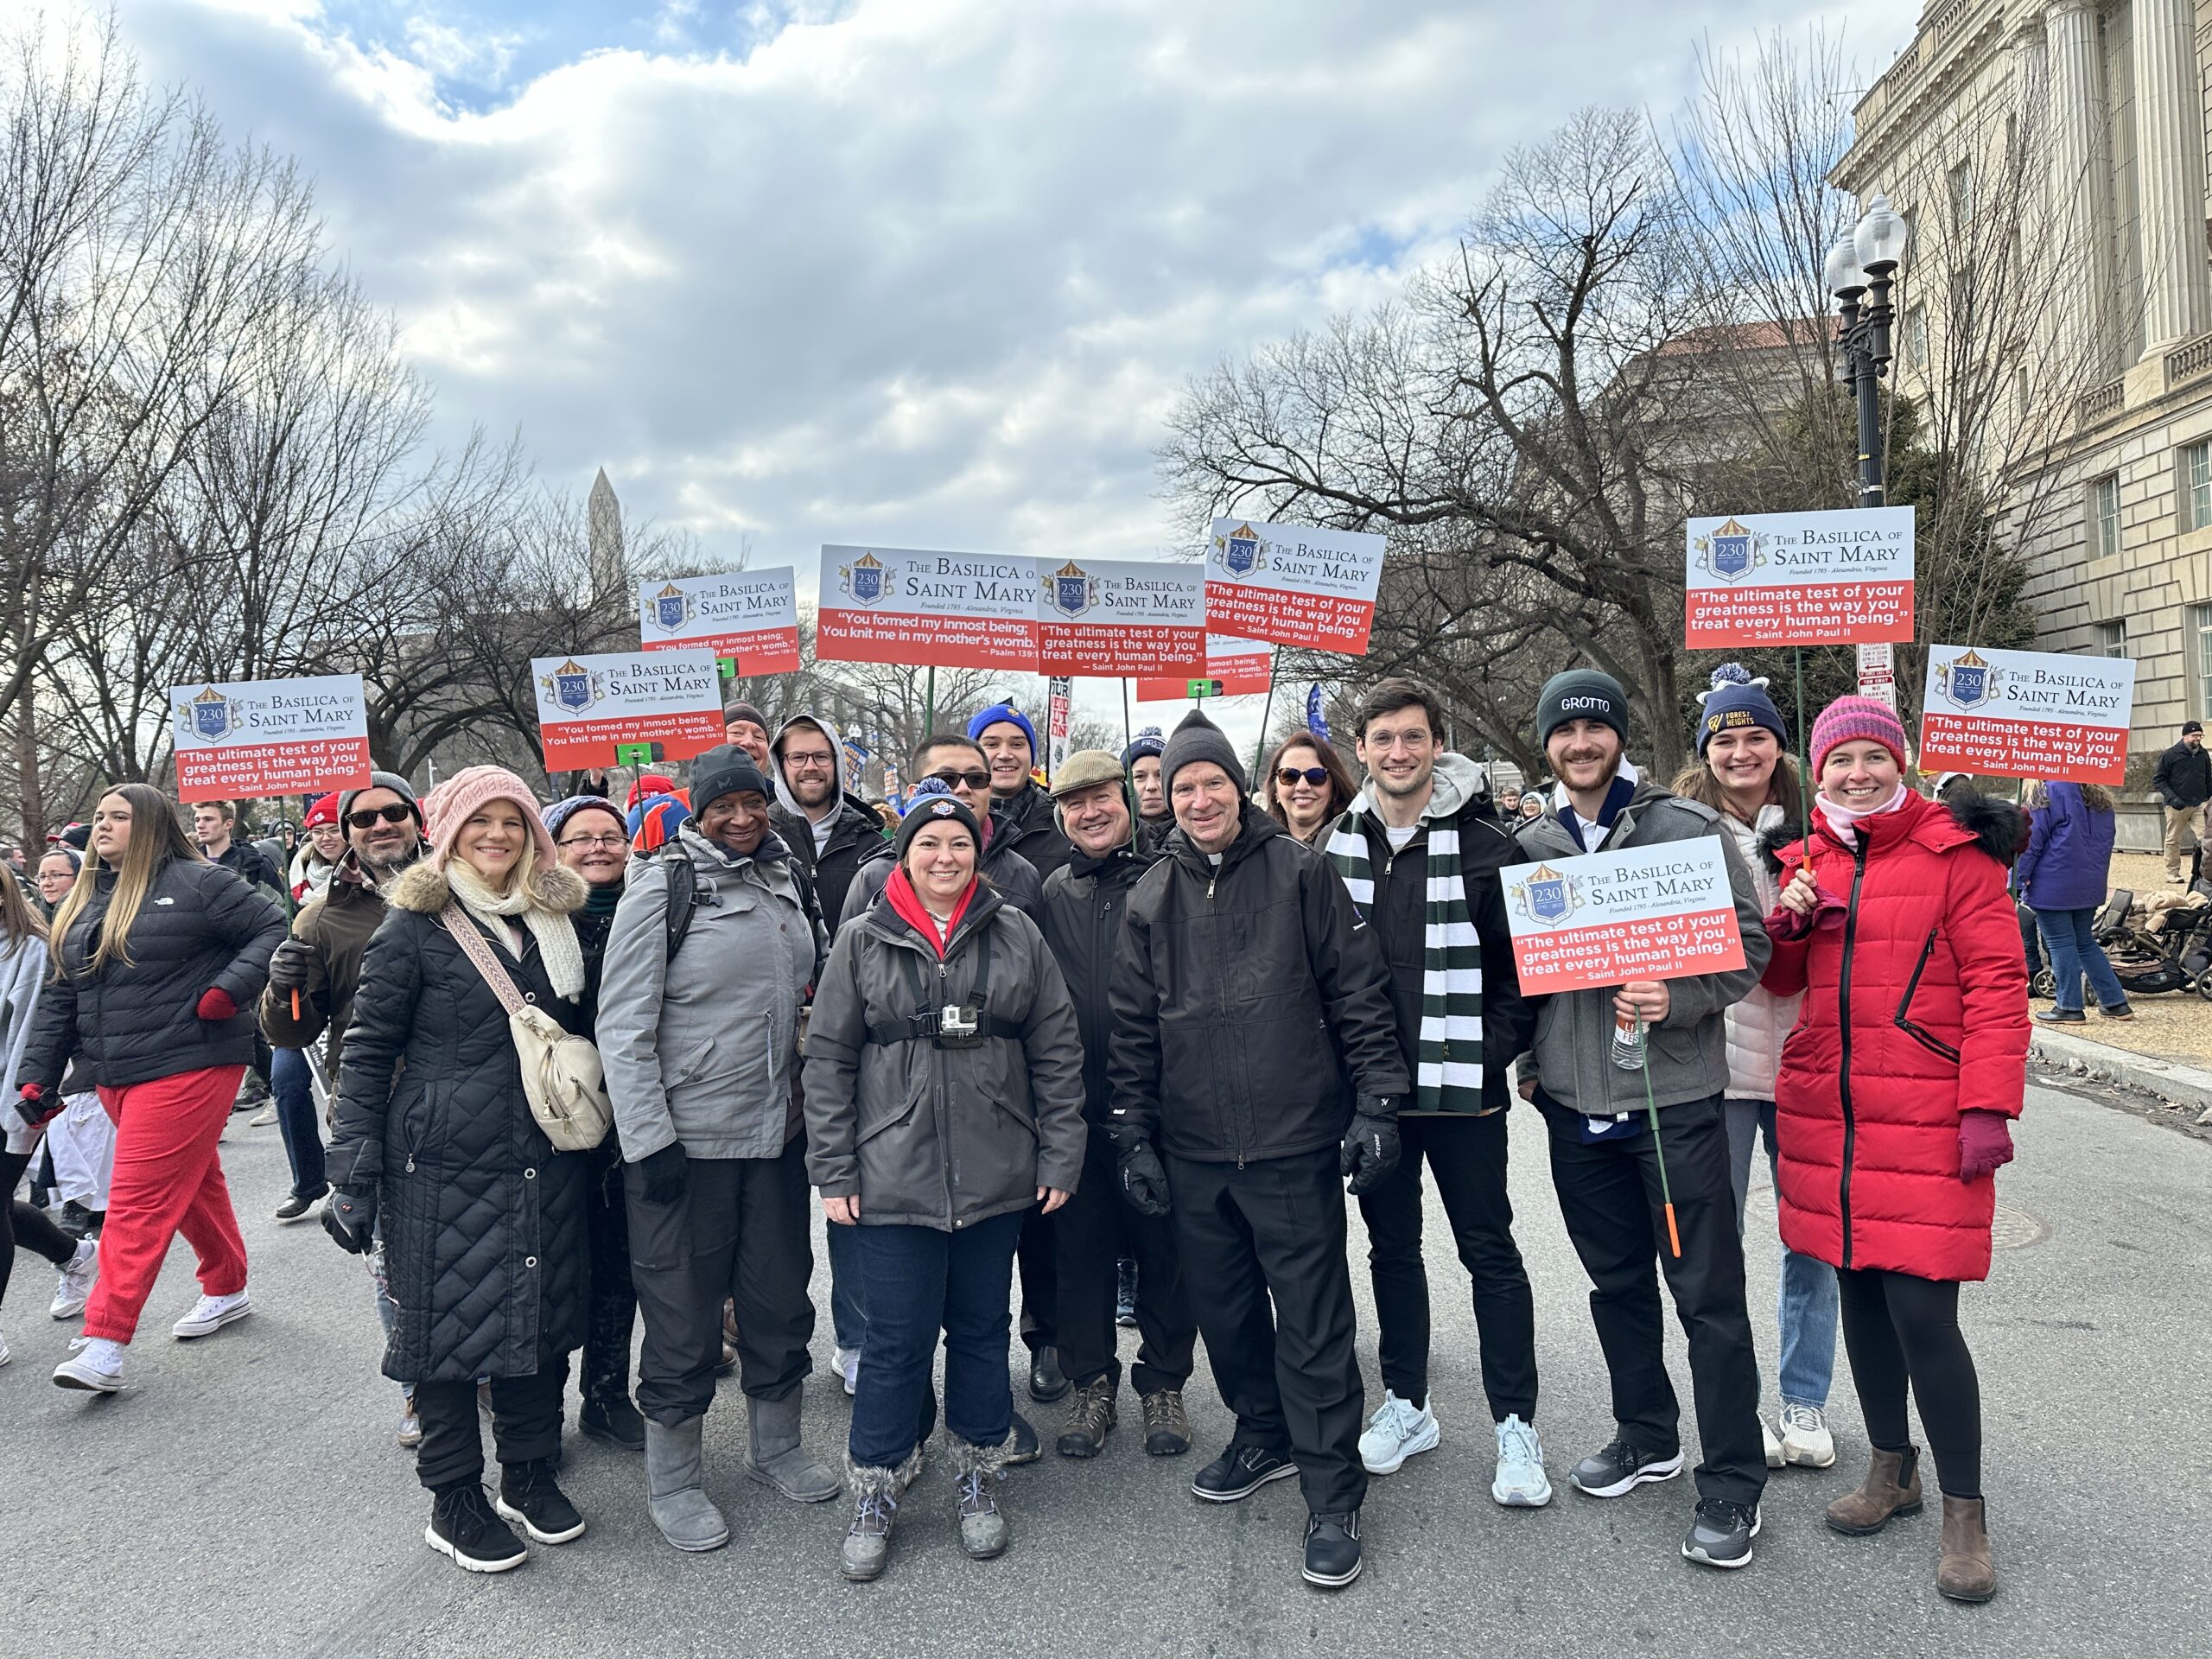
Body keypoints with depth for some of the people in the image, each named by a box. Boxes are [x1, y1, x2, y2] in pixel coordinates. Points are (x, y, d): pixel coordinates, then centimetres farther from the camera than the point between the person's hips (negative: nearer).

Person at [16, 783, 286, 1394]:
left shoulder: (196, 882, -8)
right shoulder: (82, 903, 14)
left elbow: (273, 927, -9)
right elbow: (58, 998, 14)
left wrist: (230, 989, -20)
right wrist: (37, 1075, 8)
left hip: (188, 1067, -7)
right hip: (116, 1078, 7)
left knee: (139, 1203, -8)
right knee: (193, 1185, 19)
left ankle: (106, 1345, -6)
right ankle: (227, 1290, 34)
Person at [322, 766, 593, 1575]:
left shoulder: (554, 919, 9)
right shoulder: (414, 925, -6)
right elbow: (366, 1053, -6)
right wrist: (353, 1178, -9)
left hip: (546, 1165, 5)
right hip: (444, 1166, -5)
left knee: (542, 1317, 12)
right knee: (449, 1322, 5)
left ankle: (530, 1473, 31)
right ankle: (454, 1500, 23)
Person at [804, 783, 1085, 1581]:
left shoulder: (1016, 936, 3)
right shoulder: (862, 942, 0)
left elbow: (1057, 1050, 5)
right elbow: (827, 1060, 1)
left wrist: (1060, 1155, 1)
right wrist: (833, 1172, -2)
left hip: (995, 1176, 2)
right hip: (894, 1177, -1)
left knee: (982, 1327, 14)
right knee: (897, 1338, 5)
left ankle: (977, 1481, 32)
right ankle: (875, 1495, 23)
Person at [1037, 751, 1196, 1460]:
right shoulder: (1052, 892, 8)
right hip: (1076, 1108, 3)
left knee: (1166, 1247, 8)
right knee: (1081, 1248, 11)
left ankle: (1164, 1384, 26)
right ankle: (1091, 1382, 27)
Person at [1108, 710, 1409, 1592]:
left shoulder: (1301, 873, -3)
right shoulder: (1152, 899, 7)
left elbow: (1359, 992, -3)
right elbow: (1132, 1029, 10)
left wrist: (1375, 1103, -7)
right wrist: (1133, 1138, 7)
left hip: (1295, 1143, -4)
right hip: (1193, 1149, 4)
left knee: (1313, 1326, 1)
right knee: (1225, 1309, 16)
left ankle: (1332, 1500, 13)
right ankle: (1263, 1434, 38)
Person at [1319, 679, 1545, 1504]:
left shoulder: (1485, 843, -7)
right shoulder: (1339, 843, 5)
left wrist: (1494, 1052, -11)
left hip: (1461, 1086, -4)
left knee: (1489, 1251, 6)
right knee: (1392, 1246, 15)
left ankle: (1515, 1423, 18)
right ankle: (1406, 1404, 31)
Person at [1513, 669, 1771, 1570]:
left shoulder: (1688, 827, -5)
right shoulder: (1531, 844, 7)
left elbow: (1747, 945, -6)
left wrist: (1674, 1000, -21)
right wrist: (1530, 1056, 10)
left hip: (1675, 1095, -4)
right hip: (1574, 1099, 5)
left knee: (1707, 1292, 2)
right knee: (1615, 1278, 17)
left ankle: (1732, 1482, 15)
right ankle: (1646, 1436, 35)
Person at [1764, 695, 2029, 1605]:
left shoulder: (1955, 853, -3)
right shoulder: (1809, 861, 11)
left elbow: (1997, 982, -8)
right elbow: (1782, 981, 17)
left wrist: (1988, 1108, -14)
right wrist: (1788, 927, -5)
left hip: (1925, 1119, -5)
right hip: (1826, 1111, 5)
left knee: (1921, 1311, -7)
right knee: (1859, 1292, 14)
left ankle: (1965, 1514, 11)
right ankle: (1892, 1469, 32)